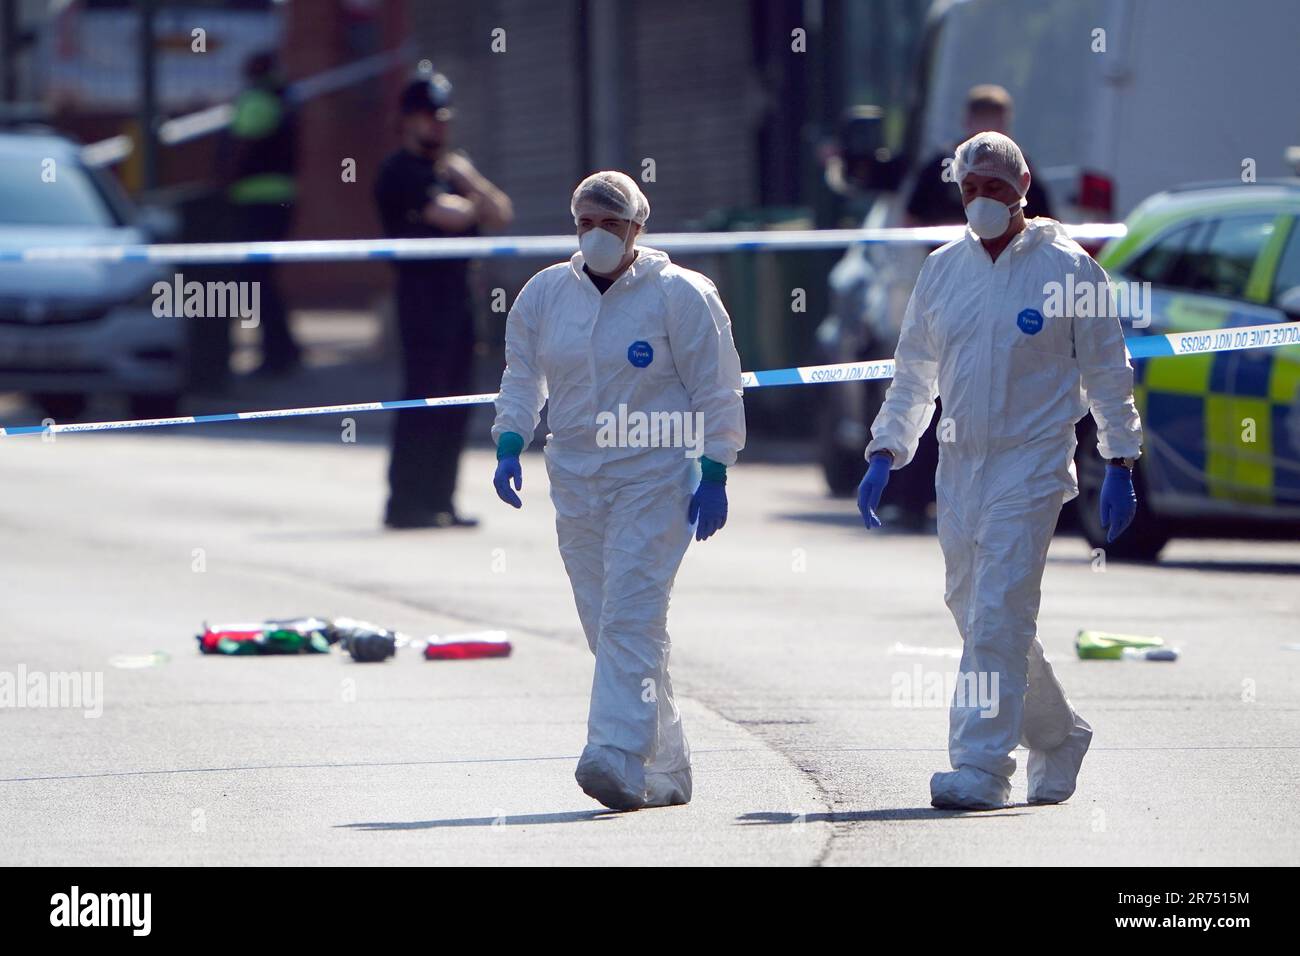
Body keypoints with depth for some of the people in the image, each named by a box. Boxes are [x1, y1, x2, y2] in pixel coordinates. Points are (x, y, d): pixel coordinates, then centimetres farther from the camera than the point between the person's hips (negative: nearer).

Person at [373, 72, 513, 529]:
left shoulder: (451, 167, 22)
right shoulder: (402, 171, -6)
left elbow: (501, 213, 13)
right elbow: (449, 216, -17)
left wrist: (471, 183, -3)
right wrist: (474, 204, 4)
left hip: (457, 292, 9)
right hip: (423, 290, -9)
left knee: (454, 401, 8)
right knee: (424, 397, -11)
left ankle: (438, 500, 12)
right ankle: (405, 503, -9)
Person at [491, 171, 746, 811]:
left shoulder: (679, 295, -5)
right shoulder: (545, 294, 8)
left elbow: (716, 392, -2)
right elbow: (521, 377, 16)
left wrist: (713, 474, -8)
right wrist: (510, 445, 1)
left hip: (654, 475, -5)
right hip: (575, 478, 5)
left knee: (629, 620, -18)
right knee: (607, 627, 7)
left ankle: (618, 758, -27)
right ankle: (665, 770, 17)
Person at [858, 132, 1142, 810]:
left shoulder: (1067, 269, -3)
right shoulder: (942, 270, 9)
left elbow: (1107, 373, 2)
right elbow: (913, 373, 17)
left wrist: (1119, 465, -1)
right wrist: (884, 454, 9)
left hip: (1031, 466, -5)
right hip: (959, 467, 5)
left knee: (998, 618, -14)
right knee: (977, 617, 10)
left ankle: (981, 768, -15)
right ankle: (1058, 736, 30)